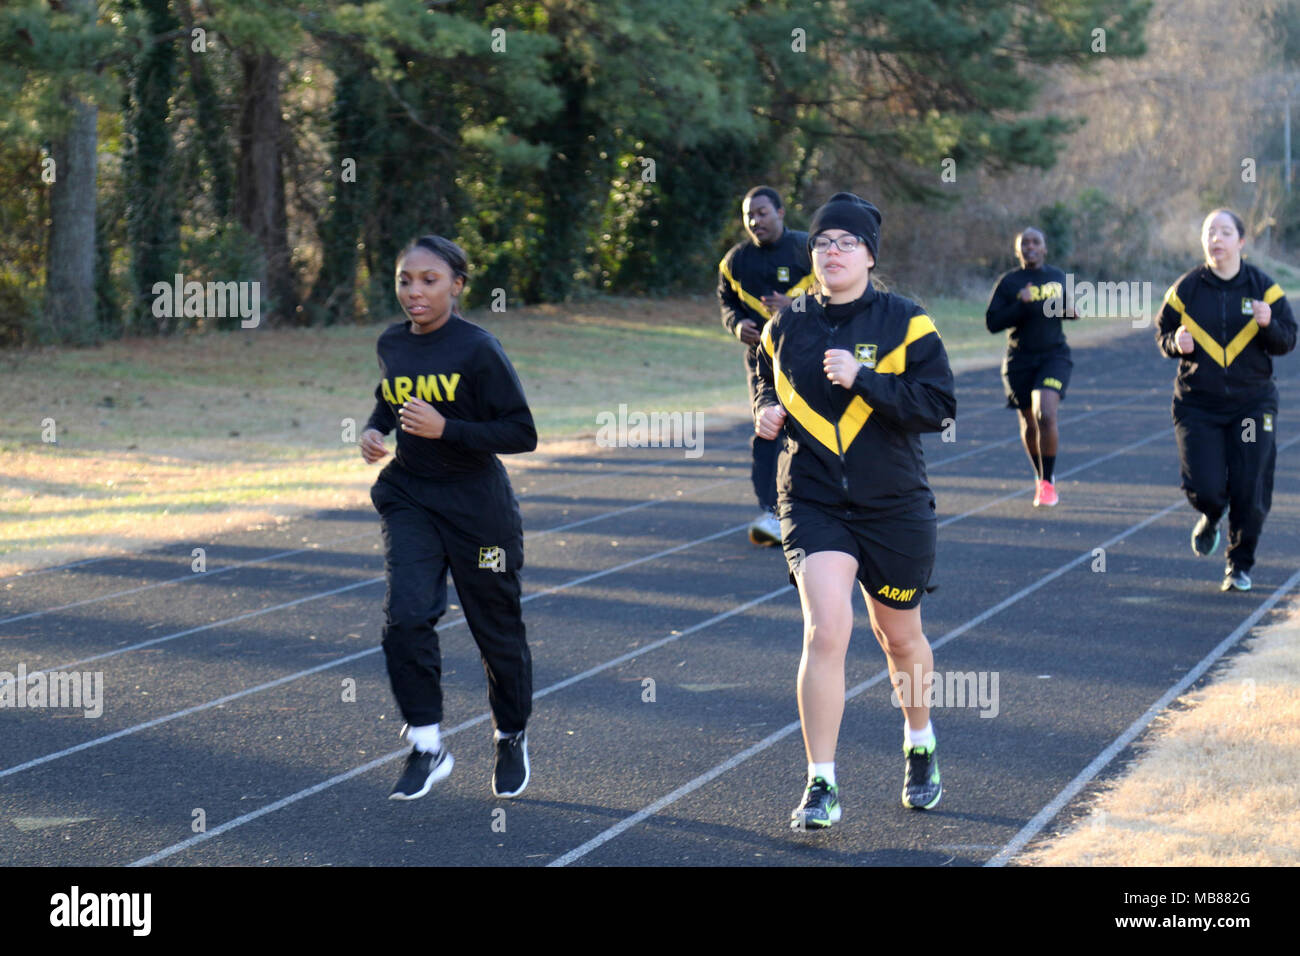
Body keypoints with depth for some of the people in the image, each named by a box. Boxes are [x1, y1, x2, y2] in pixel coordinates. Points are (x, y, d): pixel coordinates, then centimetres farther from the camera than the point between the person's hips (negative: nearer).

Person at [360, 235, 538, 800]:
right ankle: (426, 747, -4)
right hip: (409, 496, 4)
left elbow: (522, 434, -16)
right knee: (406, 615, -16)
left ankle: (512, 739, 34)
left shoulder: (478, 349, -15)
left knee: (497, 628, 9)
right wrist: (374, 431, 2)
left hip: (474, 503, -4)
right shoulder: (392, 345, 2)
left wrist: (445, 429, -25)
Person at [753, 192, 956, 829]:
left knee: (899, 637, 15)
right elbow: (768, 388, 23)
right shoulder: (786, 327, 5)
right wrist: (767, 413, 0)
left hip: (895, 507, -1)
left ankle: (920, 745, 44)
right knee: (825, 630, -17)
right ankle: (821, 787, -12)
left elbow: (938, 408, -14)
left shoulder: (905, 324, -5)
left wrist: (862, 379, -24)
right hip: (812, 501, 1)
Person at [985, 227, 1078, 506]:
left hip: (1054, 357, 0)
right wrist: (1022, 305, -21)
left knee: (1046, 416, -21)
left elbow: (1070, 308, 24)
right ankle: (1040, 475, 37)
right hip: (1020, 360, 0)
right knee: (1029, 423, 12)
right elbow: (992, 322, -9)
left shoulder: (1058, 277, 7)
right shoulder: (1009, 282, -2)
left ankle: (1048, 482, -8)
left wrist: (1069, 310, 0)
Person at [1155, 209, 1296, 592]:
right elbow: (1163, 334, 9)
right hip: (1198, 405, 0)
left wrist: (1268, 323, -21)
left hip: (1252, 403, 0)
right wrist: (1177, 342, -13)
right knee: (1204, 488, -9)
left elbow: (1287, 340, 0)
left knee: (1249, 491, -3)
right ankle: (1210, 518, 30)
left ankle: (1240, 565, 17)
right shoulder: (1185, 289, 1)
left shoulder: (1263, 287, 0)